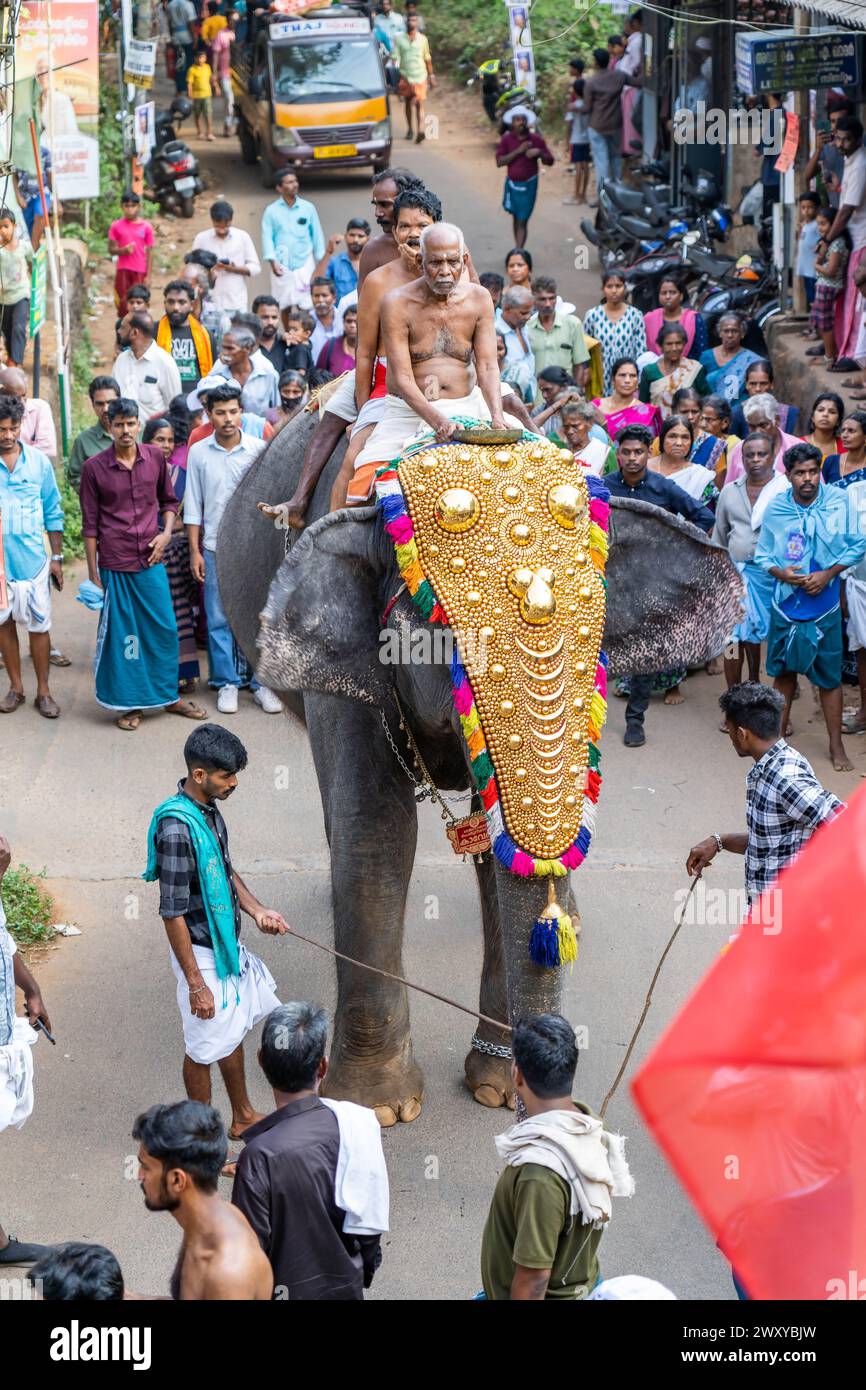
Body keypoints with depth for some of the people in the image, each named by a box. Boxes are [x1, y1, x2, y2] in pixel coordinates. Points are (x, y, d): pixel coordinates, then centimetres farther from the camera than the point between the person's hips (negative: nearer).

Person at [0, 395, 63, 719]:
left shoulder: (38, 461, 0)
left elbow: (53, 512, 6)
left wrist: (57, 558, 5)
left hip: (33, 557, 0)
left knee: (38, 625, 4)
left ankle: (43, 691, 14)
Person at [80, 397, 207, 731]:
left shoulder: (155, 458, 2)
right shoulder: (94, 467, -5)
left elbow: (168, 500, 18)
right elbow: (90, 524, -1)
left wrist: (166, 532, -1)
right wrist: (93, 574, -2)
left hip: (151, 561, 3)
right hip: (114, 565, -3)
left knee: (164, 629, 7)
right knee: (120, 634, 3)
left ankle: (169, 696, 22)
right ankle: (129, 703, 14)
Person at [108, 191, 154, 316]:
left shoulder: (146, 226, 0)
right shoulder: (116, 226, 1)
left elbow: (149, 252, 2)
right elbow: (111, 250, 3)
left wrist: (148, 275, -2)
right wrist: (123, 250, -19)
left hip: (140, 271, -1)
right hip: (122, 269, 1)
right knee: (123, 303, 3)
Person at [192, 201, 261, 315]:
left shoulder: (243, 237, 4)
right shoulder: (201, 239, 3)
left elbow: (255, 267, 4)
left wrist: (234, 269, -13)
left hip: (236, 304, 0)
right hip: (209, 303, 0)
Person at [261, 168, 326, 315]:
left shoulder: (308, 208, 3)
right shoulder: (271, 211, 0)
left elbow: (317, 235, 7)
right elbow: (267, 237, -2)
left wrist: (321, 262, 5)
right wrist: (273, 261, -14)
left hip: (305, 263, 0)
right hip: (282, 265, 0)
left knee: (306, 306, -4)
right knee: (285, 306, 7)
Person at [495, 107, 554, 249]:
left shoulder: (536, 139, -6)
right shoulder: (507, 139, -4)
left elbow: (550, 161, -2)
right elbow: (499, 162, -13)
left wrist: (539, 153, -22)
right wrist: (518, 151, -21)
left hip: (529, 184, -3)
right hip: (512, 183, 3)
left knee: (522, 221, -7)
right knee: (516, 217, 17)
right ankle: (518, 249, 31)